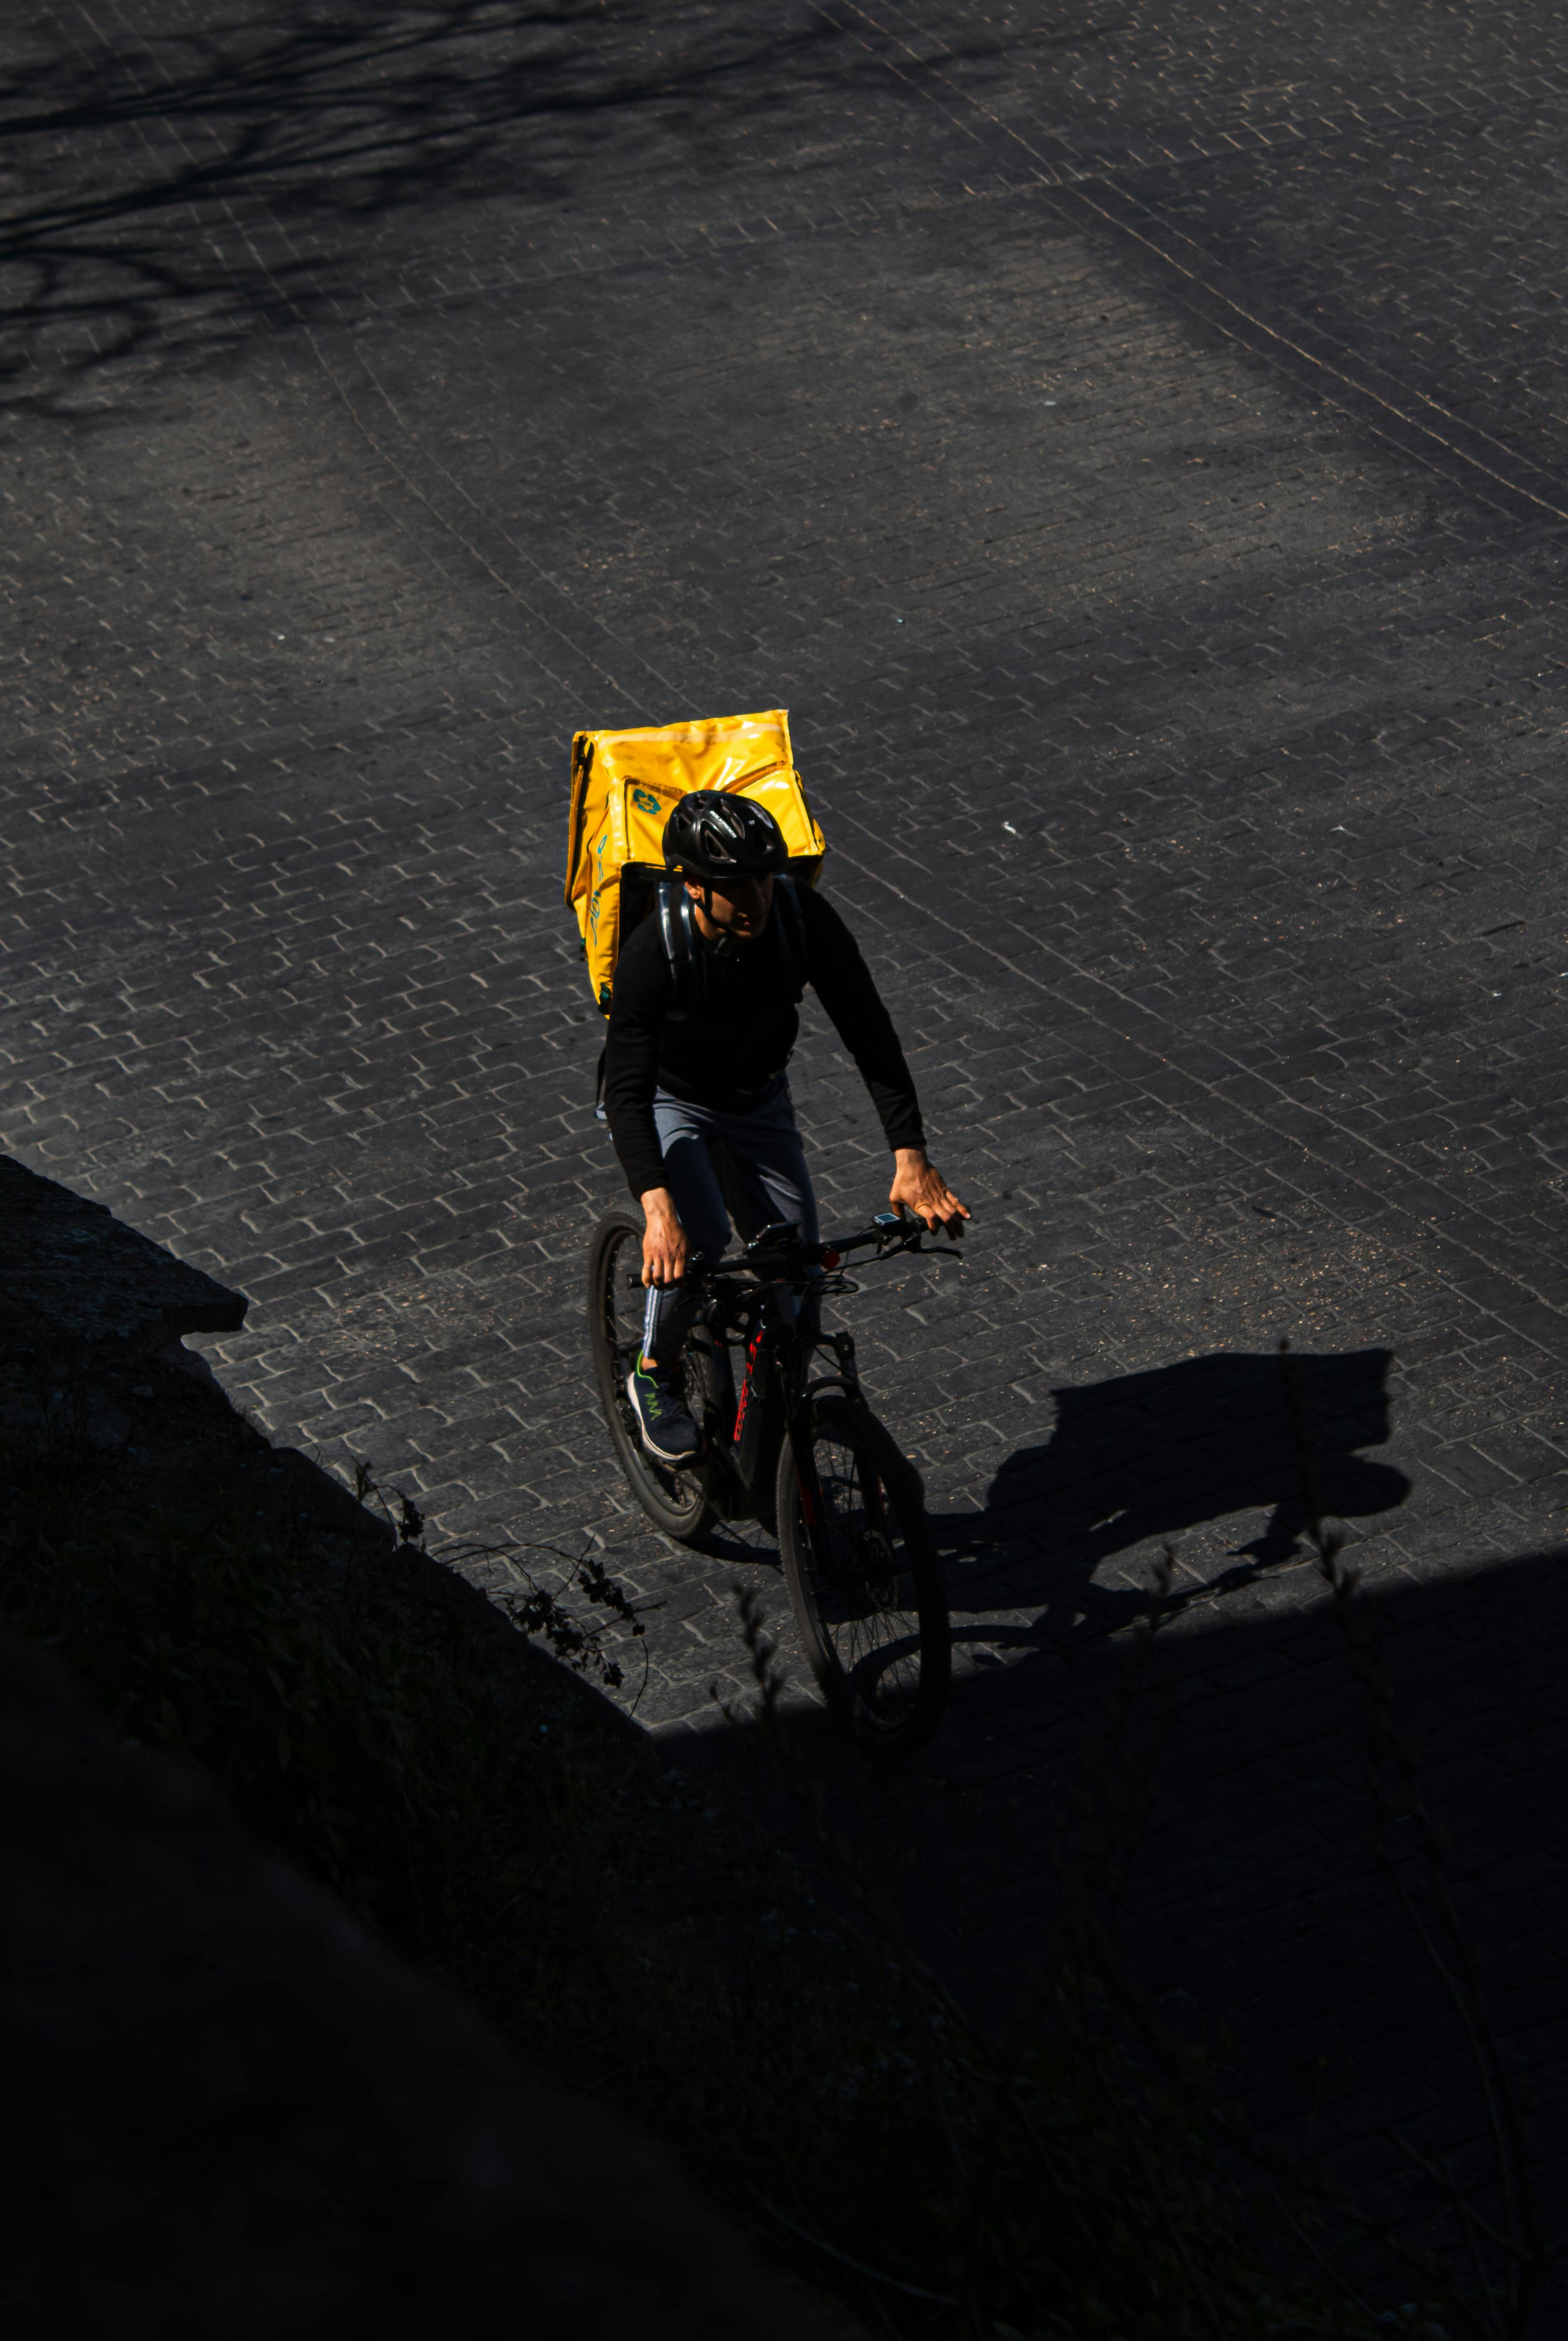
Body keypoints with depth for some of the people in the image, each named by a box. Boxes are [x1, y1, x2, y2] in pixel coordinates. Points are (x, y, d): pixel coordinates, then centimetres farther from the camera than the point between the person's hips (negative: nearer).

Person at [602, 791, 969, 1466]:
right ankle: (655, 1375, 1)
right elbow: (627, 1089, -39)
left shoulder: (802, 918, -28)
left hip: (759, 1098, 3)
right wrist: (657, 1207, -53)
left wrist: (911, 1157, -33)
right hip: (668, 1100, -3)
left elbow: (870, 1033, -24)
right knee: (695, 1244, -27)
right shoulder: (654, 952, -35)